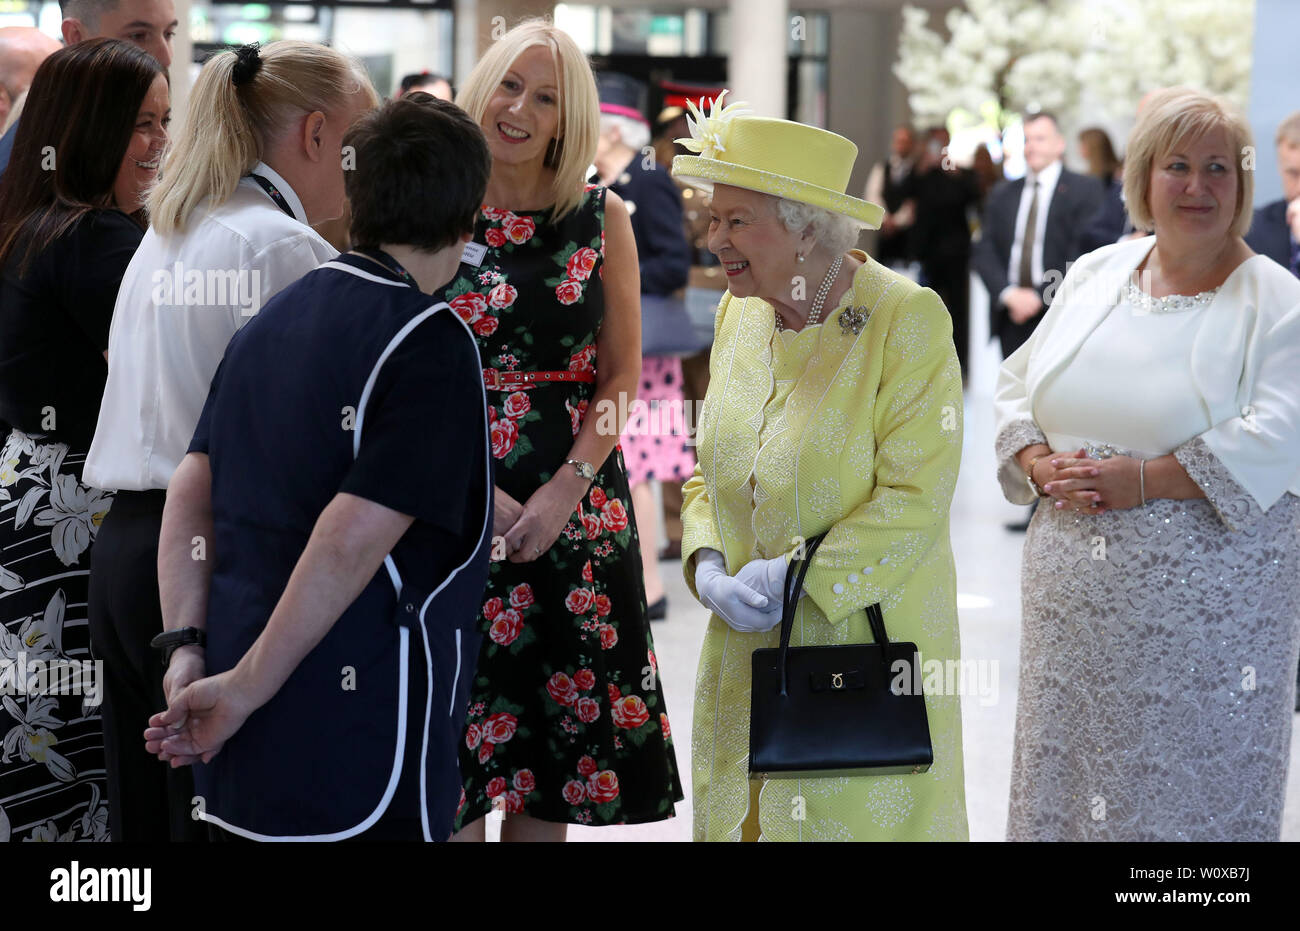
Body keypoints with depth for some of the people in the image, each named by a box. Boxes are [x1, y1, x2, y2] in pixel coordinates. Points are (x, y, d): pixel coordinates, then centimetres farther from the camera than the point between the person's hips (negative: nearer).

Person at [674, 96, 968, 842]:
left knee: (860, 820, -1)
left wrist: (791, 577, -20)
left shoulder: (907, 319, -13)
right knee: (742, 820, 10)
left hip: (867, 648, -6)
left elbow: (913, 500, -17)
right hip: (747, 657, 6)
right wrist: (708, 569, -5)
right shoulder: (740, 314, 7)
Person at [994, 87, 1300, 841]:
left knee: (1188, 792, 1)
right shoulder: (1095, 275, 11)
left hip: (1203, 607, -4)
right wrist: (1041, 466, -8)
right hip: (1076, 605, 4)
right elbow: (1020, 385, 13)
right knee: (1066, 777, 8)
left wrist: (1142, 479, -19)